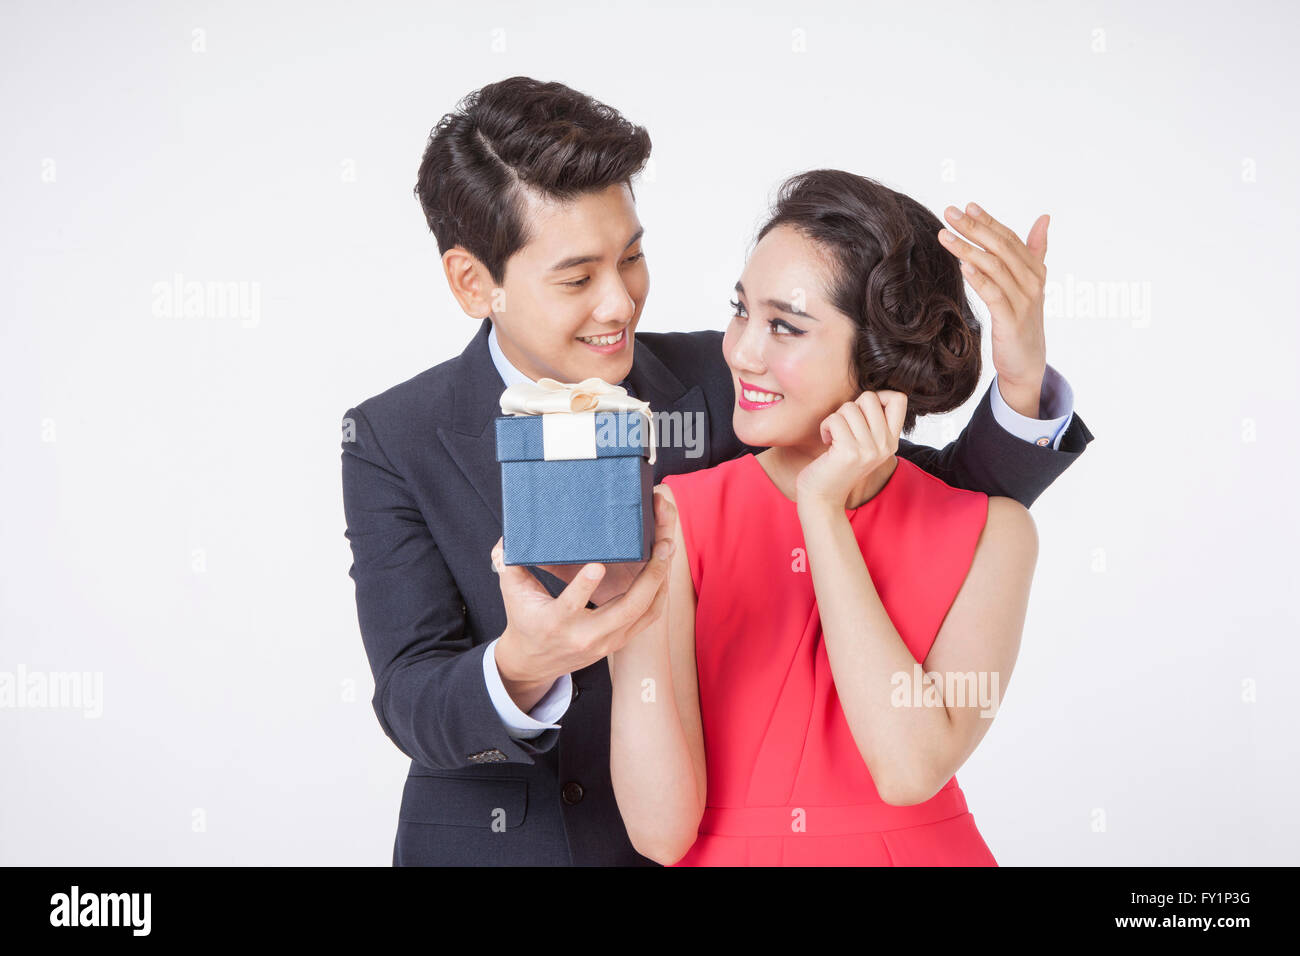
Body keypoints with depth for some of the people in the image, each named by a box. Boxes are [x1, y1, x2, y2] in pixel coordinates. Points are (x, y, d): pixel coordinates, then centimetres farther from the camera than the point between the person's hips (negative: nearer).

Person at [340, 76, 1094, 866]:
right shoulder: (394, 442, -12)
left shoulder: (722, 386, -9)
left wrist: (1021, 382, -23)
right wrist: (519, 668, -39)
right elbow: (412, 706, -19)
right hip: (491, 841, -1)